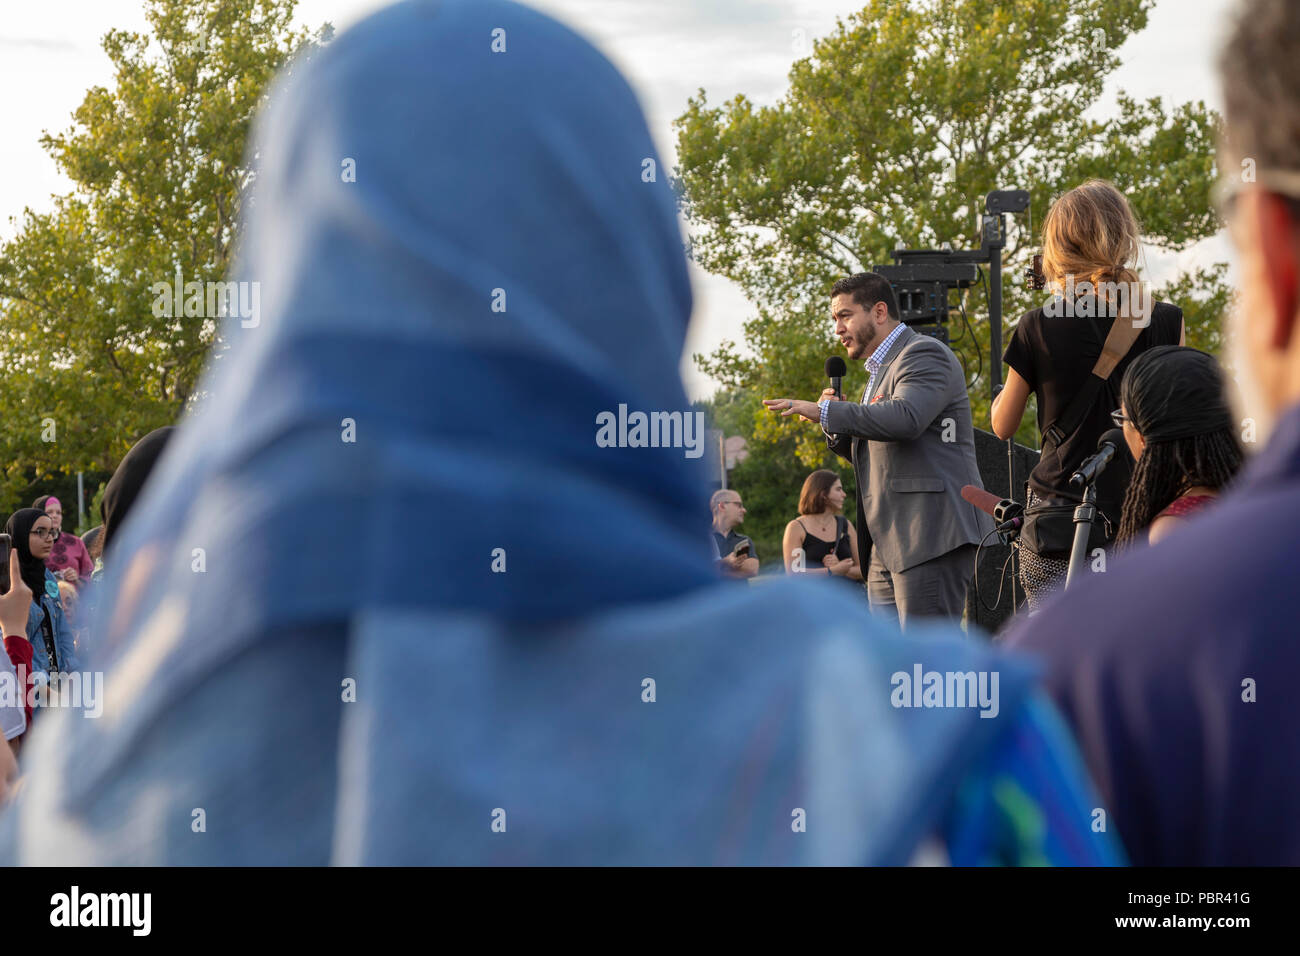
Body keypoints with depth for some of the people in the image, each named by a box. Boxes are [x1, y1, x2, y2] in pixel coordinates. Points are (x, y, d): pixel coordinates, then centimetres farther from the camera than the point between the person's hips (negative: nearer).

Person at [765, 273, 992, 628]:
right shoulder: (881, 370, 25)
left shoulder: (924, 354, -7)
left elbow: (905, 418, -27)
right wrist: (839, 431, 6)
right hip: (890, 546, 10)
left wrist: (826, 412, -25)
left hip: (932, 535, -10)